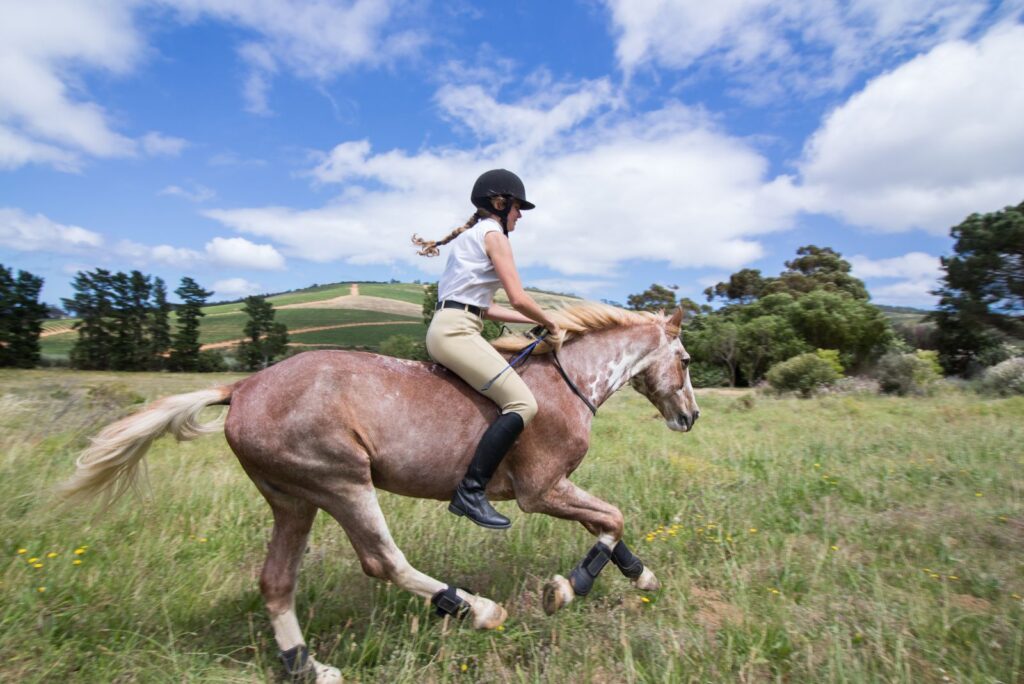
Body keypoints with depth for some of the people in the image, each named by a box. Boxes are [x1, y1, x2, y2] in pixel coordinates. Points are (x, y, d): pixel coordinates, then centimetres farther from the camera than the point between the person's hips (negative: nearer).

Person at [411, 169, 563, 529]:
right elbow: (519, 299, -11)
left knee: (513, 396, 20)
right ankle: (471, 492, -18)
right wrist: (551, 325, 6)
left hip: (448, 328, 11)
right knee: (523, 404, -18)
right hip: (456, 331, -10)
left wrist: (537, 321, 20)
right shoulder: (492, 234, -2)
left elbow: (487, 307, 23)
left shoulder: (472, 235, 26)